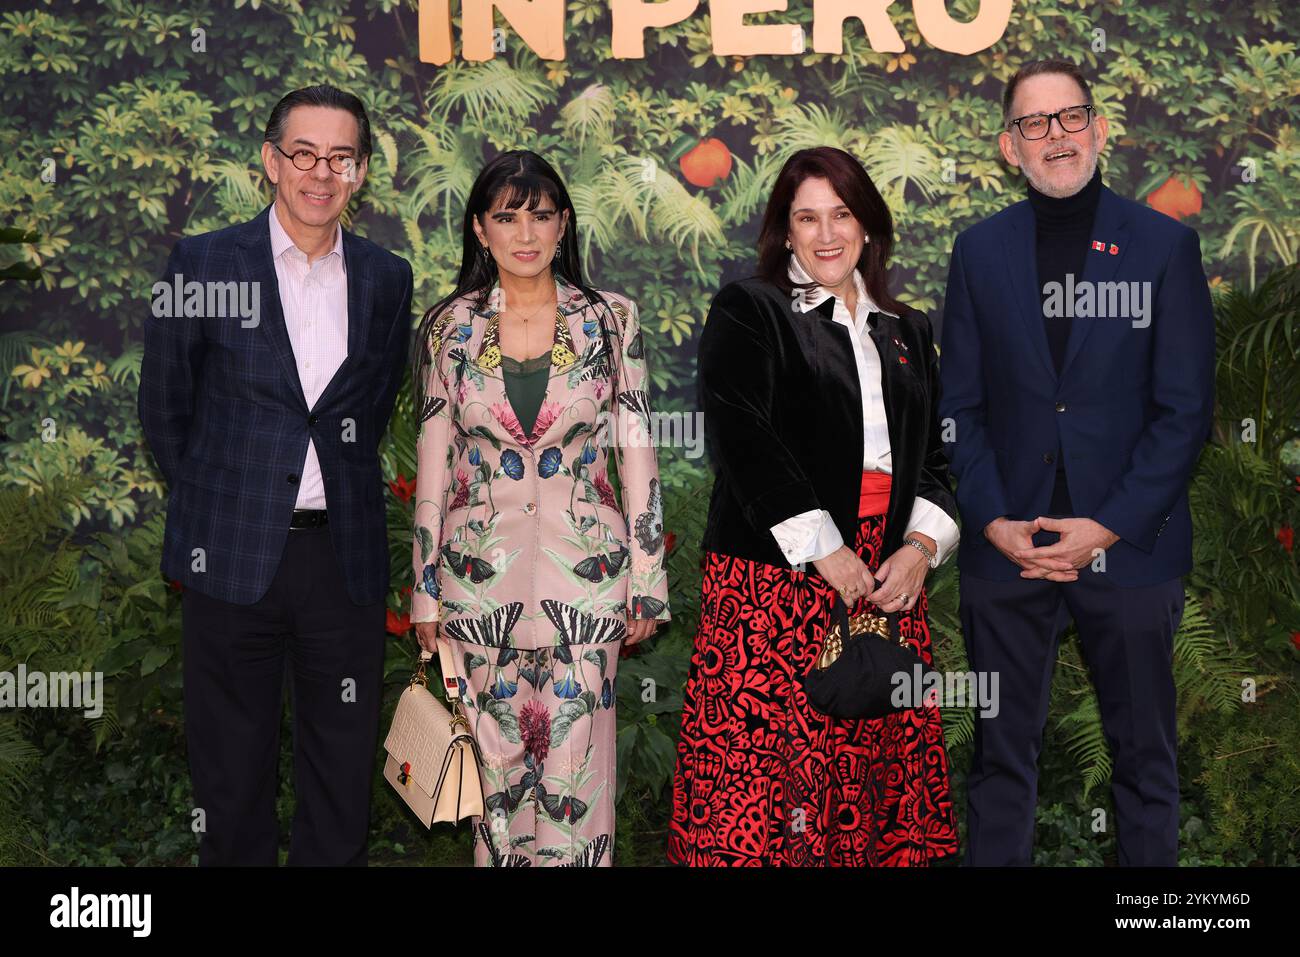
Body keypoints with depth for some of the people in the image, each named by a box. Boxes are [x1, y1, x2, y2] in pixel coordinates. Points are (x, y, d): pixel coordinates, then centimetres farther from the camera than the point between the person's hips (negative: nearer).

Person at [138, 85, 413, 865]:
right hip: (234, 557, -2)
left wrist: (338, 492, 11)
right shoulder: (203, 264, -2)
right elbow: (164, 407, 6)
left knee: (344, 771, 10)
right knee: (233, 776, 9)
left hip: (345, 556, 2)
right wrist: (216, 503, 9)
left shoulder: (386, 279, 6)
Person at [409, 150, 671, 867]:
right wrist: (426, 590, 5)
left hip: (583, 573, -1)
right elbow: (433, 460, 6)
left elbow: (636, 451, 2)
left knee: (576, 766, 2)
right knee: (496, 762, 8)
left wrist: (647, 580, 0)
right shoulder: (449, 326, 3)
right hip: (482, 575, 1)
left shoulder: (610, 319, 1)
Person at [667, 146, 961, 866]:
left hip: (889, 582, 5)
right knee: (764, 766, -7)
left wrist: (923, 544, -2)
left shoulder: (906, 333, 20)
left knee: (877, 774, 3)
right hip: (776, 583, -4)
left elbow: (933, 456, 17)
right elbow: (743, 441, -9)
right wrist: (827, 554, -13)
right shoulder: (746, 312, 3)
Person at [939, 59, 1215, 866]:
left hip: (1129, 548, -1)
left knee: (1145, 756, 9)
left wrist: (1108, 527, -11)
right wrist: (992, 520, -8)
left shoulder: (1166, 245, 0)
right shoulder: (980, 251, 7)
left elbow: (1186, 409, -4)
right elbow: (962, 405, 5)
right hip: (1006, 547, 2)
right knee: (1002, 752, 10)